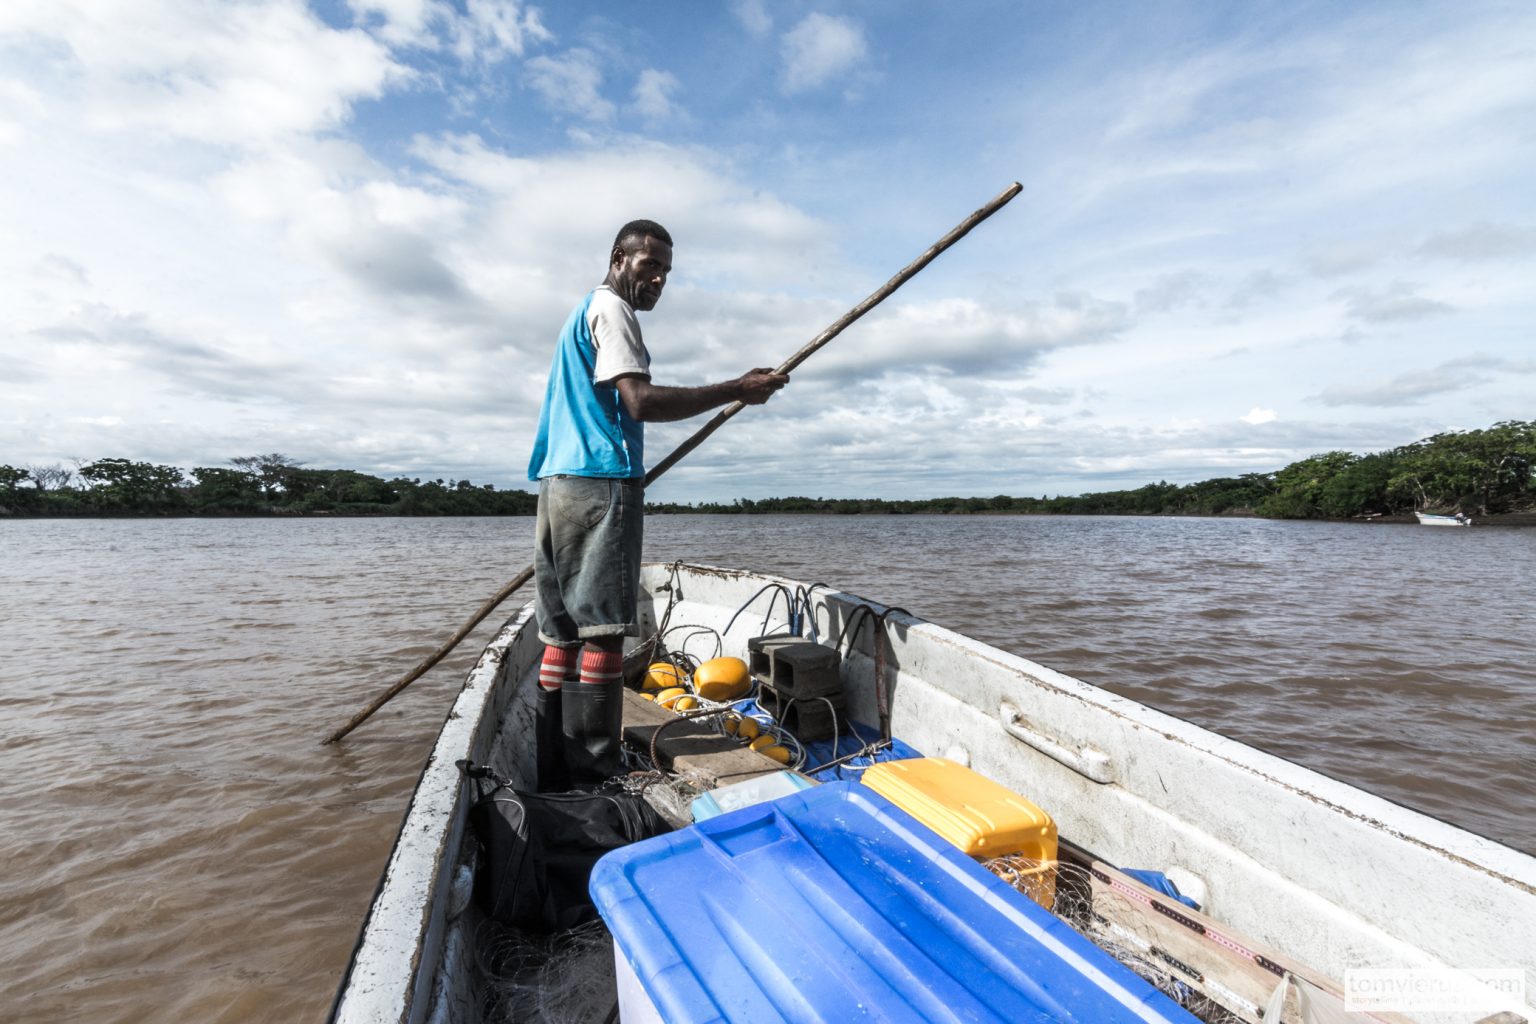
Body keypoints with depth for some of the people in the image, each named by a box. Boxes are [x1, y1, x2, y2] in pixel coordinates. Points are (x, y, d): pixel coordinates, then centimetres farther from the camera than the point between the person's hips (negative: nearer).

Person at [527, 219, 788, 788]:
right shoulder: (611, 308, -2)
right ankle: (596, 773, -4)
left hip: (559, 484, 10)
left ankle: (555, 773, 14)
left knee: (563, 633, 8)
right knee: (602, 631, -9)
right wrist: (736, 391, -16)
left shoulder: (583, 313, 30)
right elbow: (641, 401, -17)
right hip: (600, 484, -10)